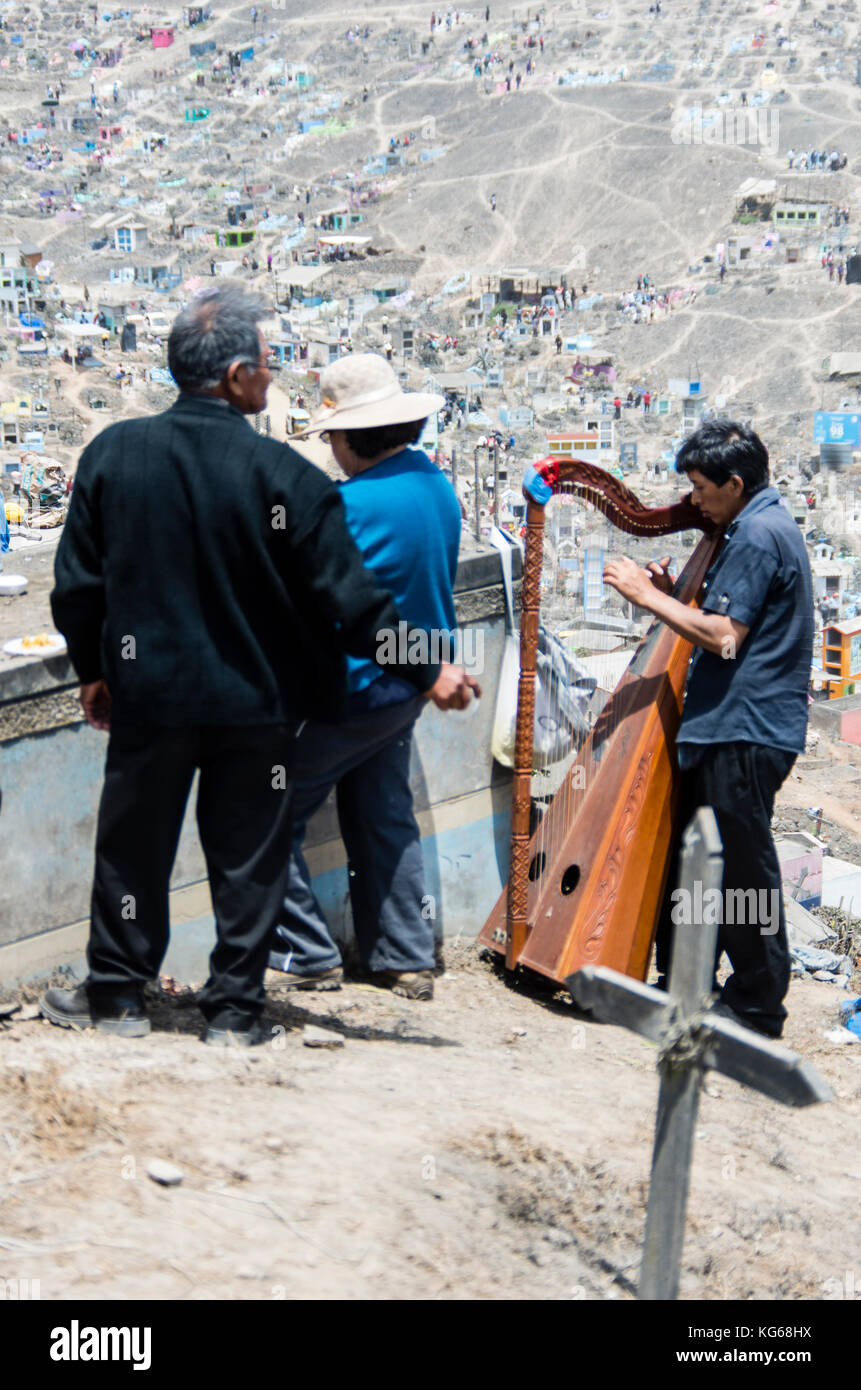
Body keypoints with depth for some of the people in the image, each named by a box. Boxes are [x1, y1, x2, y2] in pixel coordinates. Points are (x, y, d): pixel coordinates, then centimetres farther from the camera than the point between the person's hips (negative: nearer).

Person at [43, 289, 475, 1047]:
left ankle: (118, 993, 24)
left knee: (134, 847, 15)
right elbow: (348, 595, -14)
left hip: (148, 693, 2)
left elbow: (78, 582, 2)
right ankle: (234, 1008, 15)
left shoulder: (113, 453, -5)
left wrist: (93, 669, 16)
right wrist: (427, 674, -7)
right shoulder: (284, 475, -14)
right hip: (256, 701, -2)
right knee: (248, 858, 10)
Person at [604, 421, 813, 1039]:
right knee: (692, 863, 15)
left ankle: (756, 1009, 3)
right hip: (729, 729, 11)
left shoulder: (759, 535, -15)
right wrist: (672, 594, 8)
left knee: (743, 872, -4)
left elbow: (723, 637, -20)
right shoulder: (764, 525, 17)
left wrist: (647, 595, -13)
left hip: (745, 736, -11)